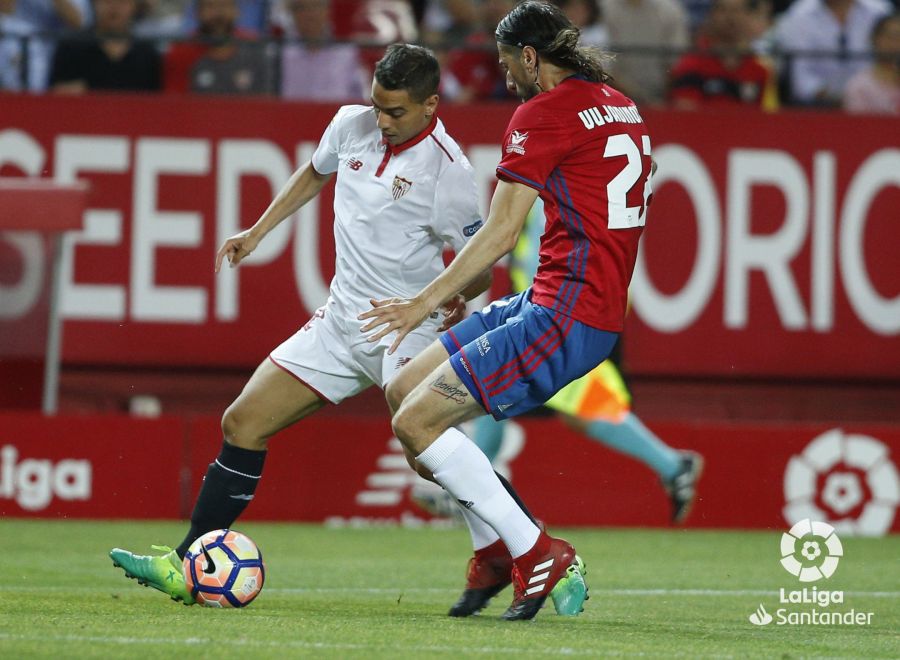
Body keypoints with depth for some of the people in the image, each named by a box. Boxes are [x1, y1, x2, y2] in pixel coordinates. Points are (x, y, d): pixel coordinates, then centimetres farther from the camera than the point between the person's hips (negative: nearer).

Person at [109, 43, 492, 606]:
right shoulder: (352, 125, 2)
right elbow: (315, 174, 24)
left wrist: (461, 297, -25)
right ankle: (188, 567, 8)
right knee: (244, 422, 3)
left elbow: (481, 265, -10)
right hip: (341, 321, 7)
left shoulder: (447, 170, -17)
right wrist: (258, 232, 23)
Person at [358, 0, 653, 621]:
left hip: (564, 315, -10)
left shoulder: (543, 112, -10)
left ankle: (539, 557, -9)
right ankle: (496, 548, 15)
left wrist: (424, 303, -5)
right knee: (405, 391, 13)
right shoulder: (620, 107, 16)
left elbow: (501, 233, -12)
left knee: (416, 423, -12)